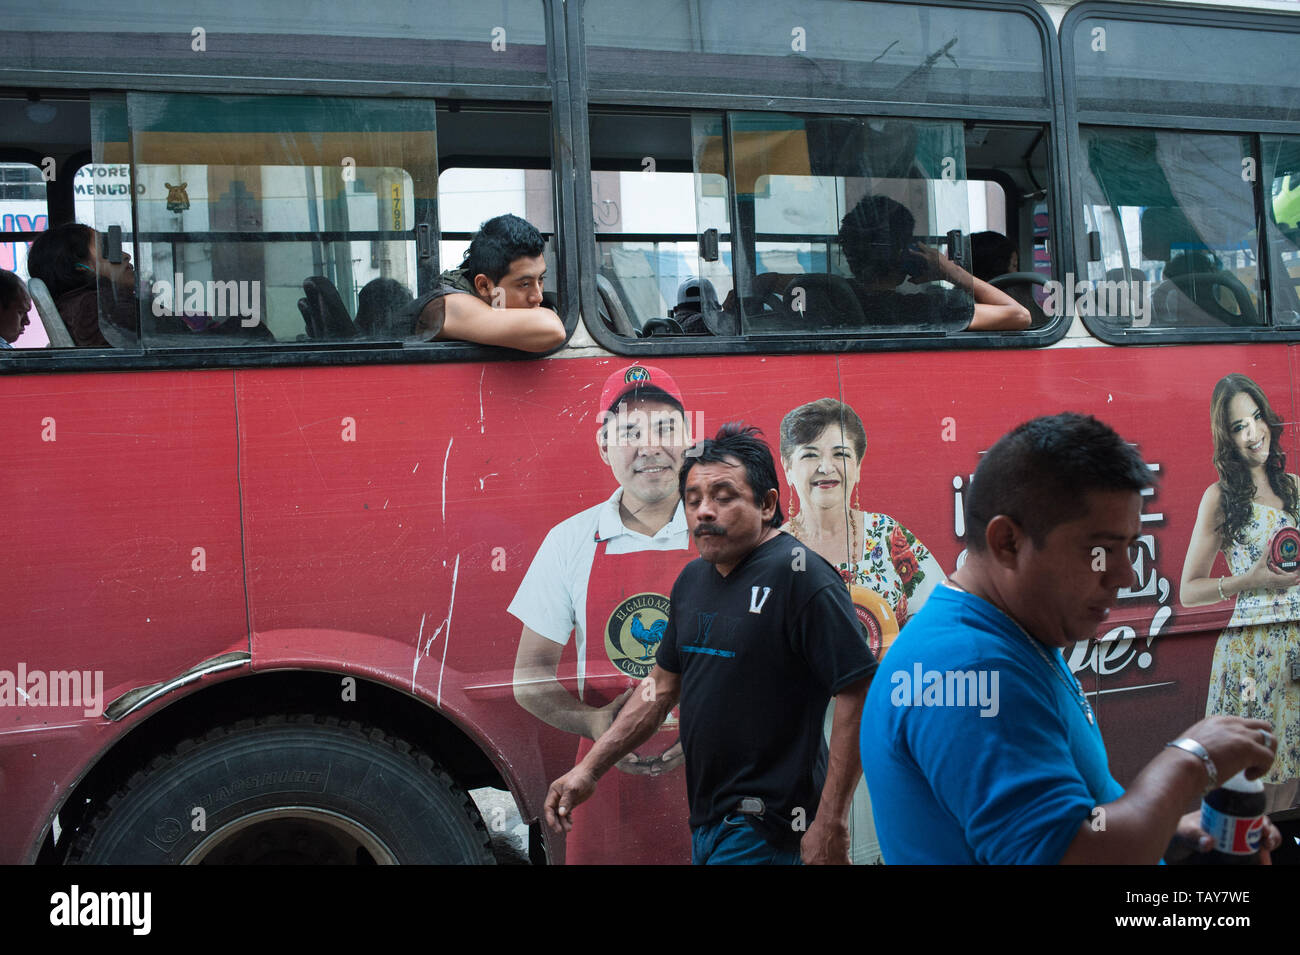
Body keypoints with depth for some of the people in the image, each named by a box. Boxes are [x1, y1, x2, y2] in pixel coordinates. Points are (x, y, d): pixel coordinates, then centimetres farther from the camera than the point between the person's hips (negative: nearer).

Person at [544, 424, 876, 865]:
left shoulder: (800, 576, -16)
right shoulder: (693, 579, 9)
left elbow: (857, 696, -20)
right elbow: (662, 686, 16)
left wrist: (831, 824, -22)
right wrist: (587, 769, 11)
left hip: (766, 830, -7)